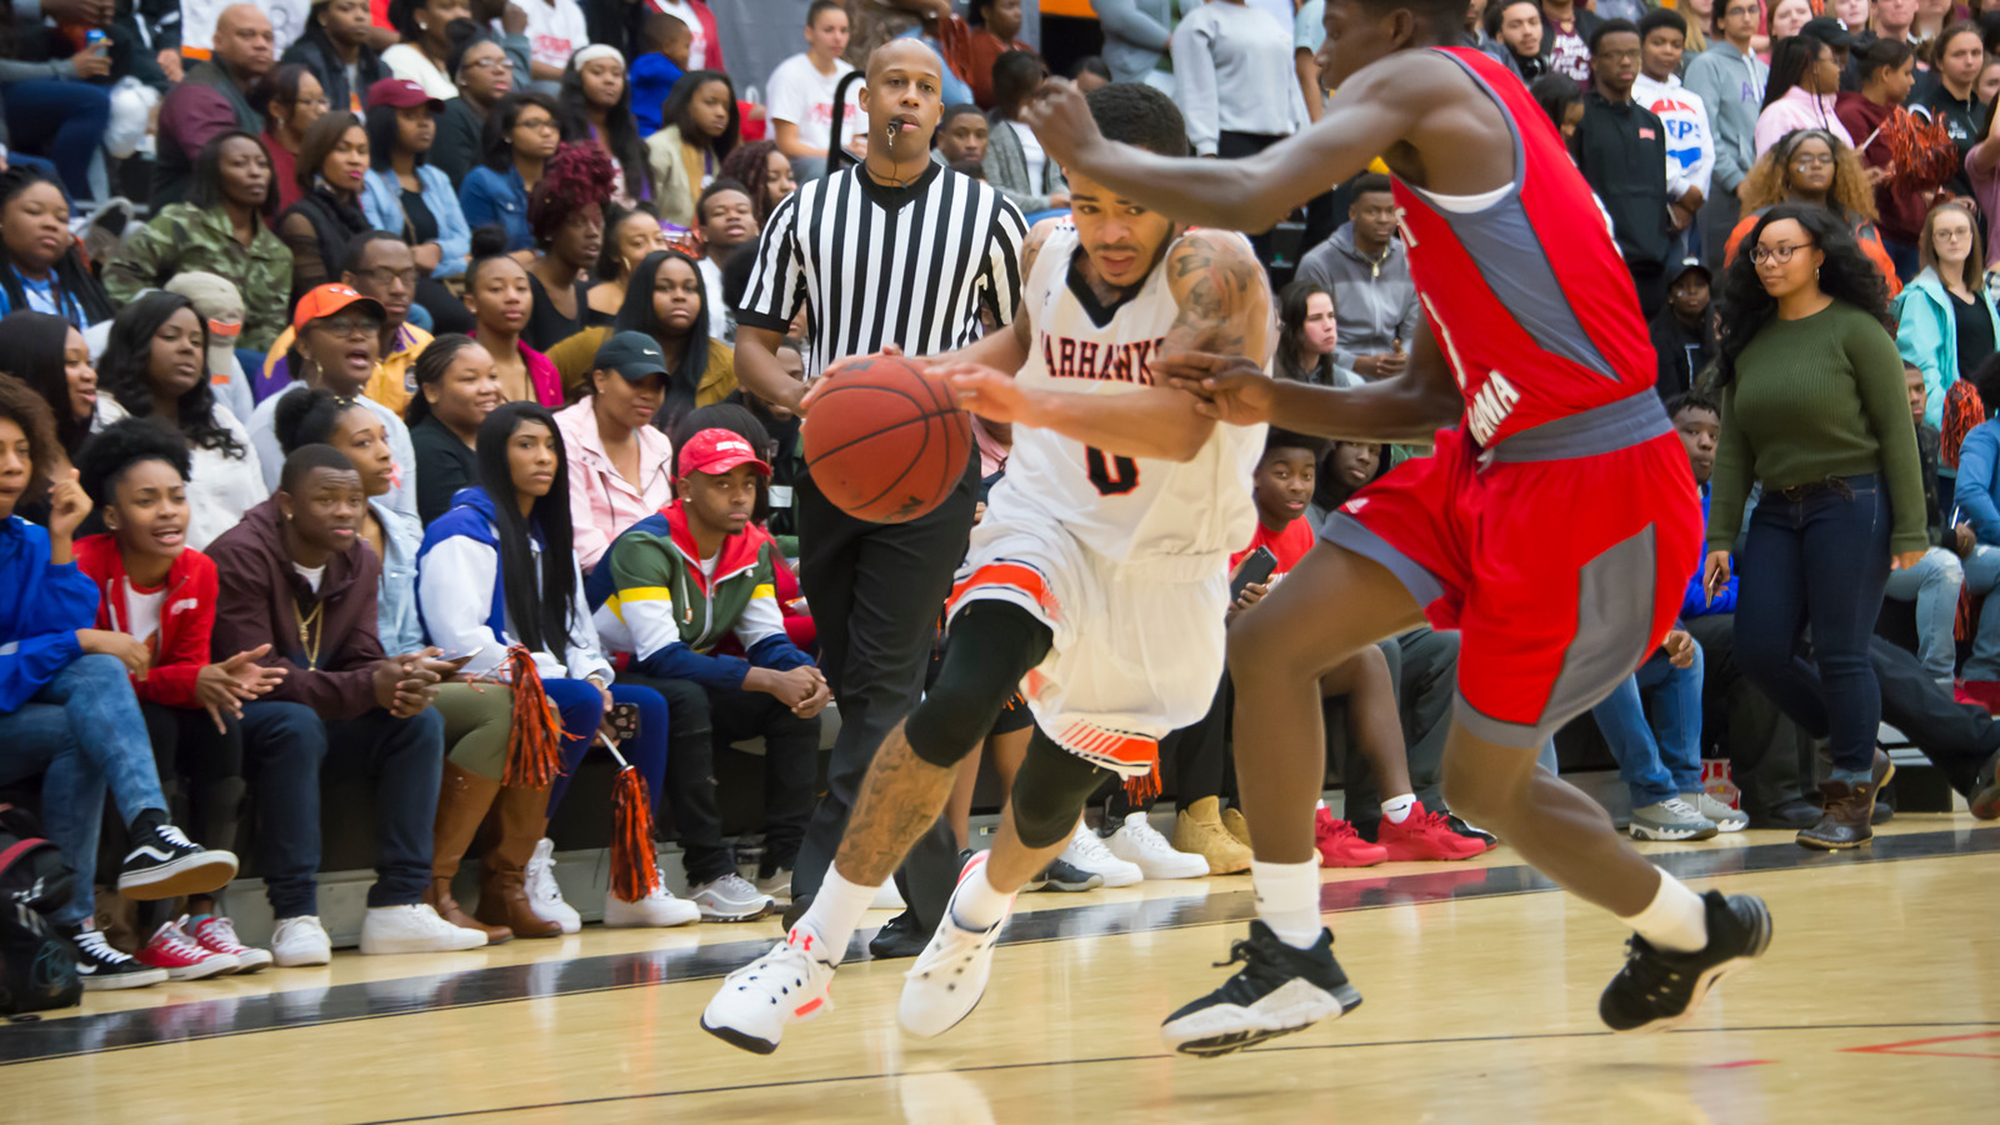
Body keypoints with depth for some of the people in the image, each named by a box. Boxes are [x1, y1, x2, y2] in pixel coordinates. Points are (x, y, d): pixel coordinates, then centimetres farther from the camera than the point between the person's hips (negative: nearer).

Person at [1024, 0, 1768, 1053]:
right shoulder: (1451, 152, 19)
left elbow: (1249, 196, -23)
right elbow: (1427, 398, 20)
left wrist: (1093, 154, -8)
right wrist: (1273, 402, 8)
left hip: (1593, 486, -9)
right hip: (1491, 462, 9)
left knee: (1483, 783, 2)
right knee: (1268, 642, 5)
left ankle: (1691, 928, 23)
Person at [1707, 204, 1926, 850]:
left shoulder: (1855, 330, -6)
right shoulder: (1750, 341, 11)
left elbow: (1897, 433, -7)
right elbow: (1733, 448, 12)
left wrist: (1909, 532, -11)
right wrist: (1720, 538, 7)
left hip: (1851, 505, -6)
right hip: (1778, 510, 6)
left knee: (1839, 652, -7)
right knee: (1759, 651, -2)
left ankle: (1854, 801, 4)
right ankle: (1859, 753, 17)